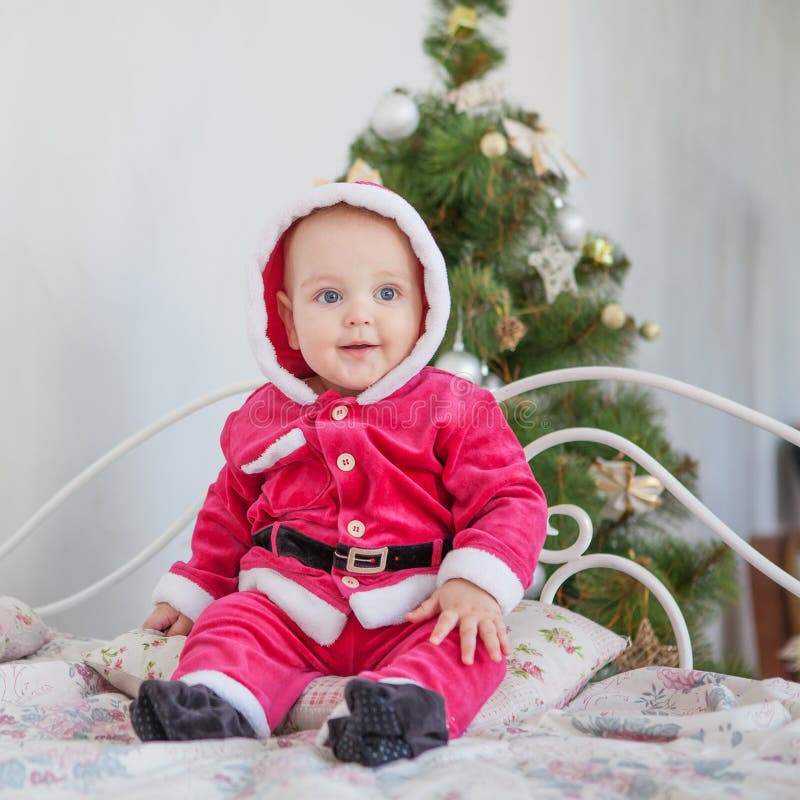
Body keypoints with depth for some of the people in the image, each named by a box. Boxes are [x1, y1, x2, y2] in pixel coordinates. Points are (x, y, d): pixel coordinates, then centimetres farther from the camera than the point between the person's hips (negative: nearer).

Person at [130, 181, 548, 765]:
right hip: (289, 607, 3)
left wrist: (478, 582, -20)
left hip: (412, 616, -2)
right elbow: (228, 514, 25)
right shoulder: (263, 416, 13)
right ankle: (215, 708, -45)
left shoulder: (455, 408, 3)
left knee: (470, 644, -30)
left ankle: (407, 705, -55)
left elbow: (511, 500, -4)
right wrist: (191, 592, 18)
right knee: (231, 624, -23)